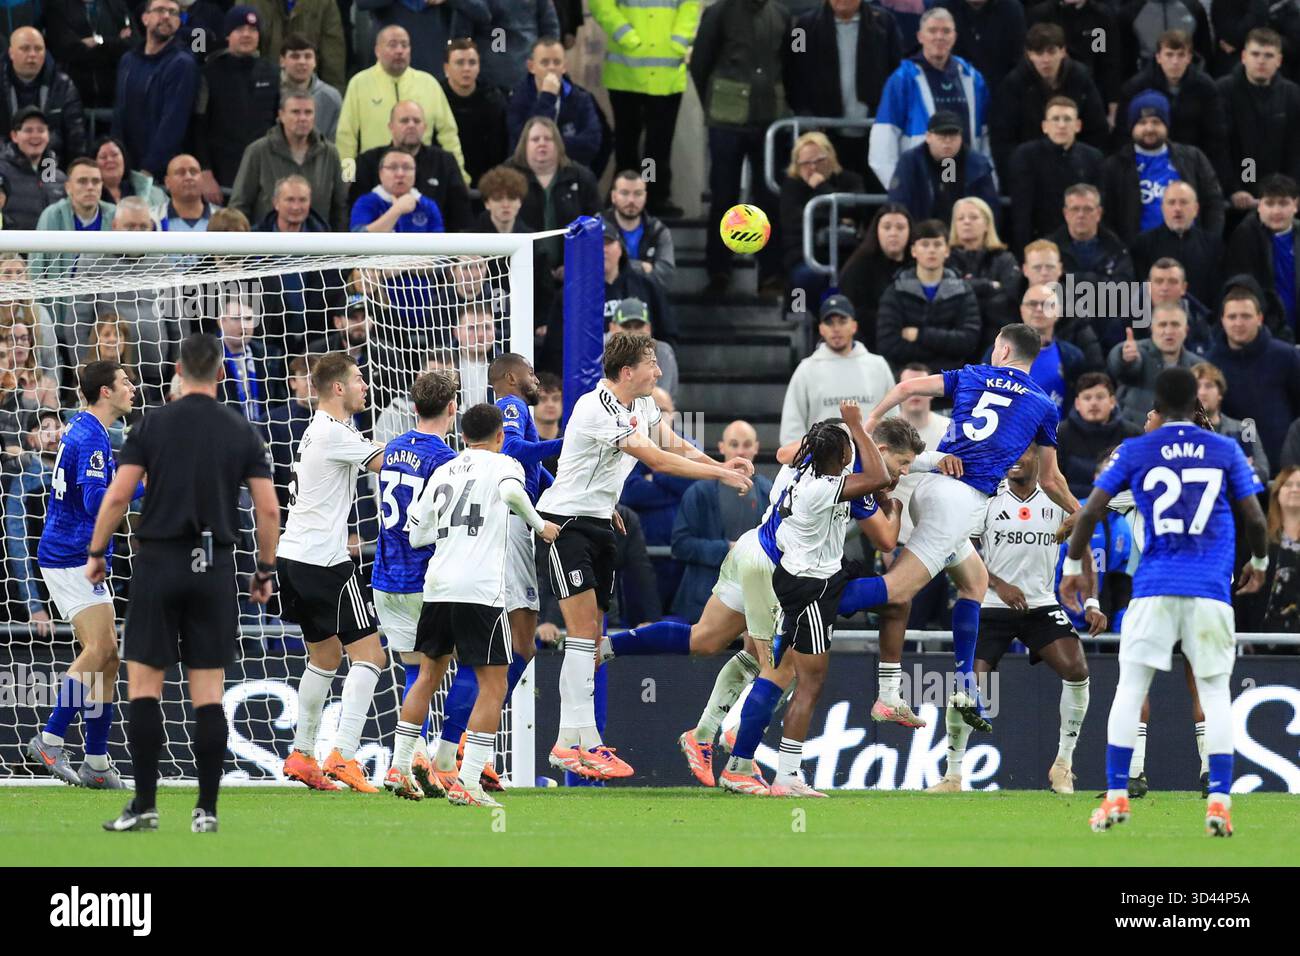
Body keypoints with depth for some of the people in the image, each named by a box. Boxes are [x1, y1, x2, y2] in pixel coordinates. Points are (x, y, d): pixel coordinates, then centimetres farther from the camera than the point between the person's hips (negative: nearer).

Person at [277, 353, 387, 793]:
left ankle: (302, 756, 22)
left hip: (294, 557, 10)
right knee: (368, 654, -8)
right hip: (325, 560, -10)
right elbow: (385, 461, -12)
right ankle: (343, 756, -17)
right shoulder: (333, 433, -14)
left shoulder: (320, 429, 16)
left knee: (325, 655, 20)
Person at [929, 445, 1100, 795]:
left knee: (1076, 670, -19)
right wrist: (1000, 586, -14)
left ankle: (1064, 762, -2)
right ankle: (953, 775, 5)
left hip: (1042, 606, 1)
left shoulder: (1057, 502, 4)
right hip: (992, 608, -1)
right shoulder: (987, 501, 0)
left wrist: (1091, 604, -1)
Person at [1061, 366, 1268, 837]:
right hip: (1211, 590, 0)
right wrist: (1259, 562, 25)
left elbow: (1090, 510, 1)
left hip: (1154, 587, 0)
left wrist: (1073, 564, 15)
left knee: (1129, 689, 7)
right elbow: (1255, 519, 6)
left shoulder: (1133, 452, 5)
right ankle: (1219, 800, -5)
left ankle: (1115, 795, 3)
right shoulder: (1226, 451, 7)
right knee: (1215, 694, 5)